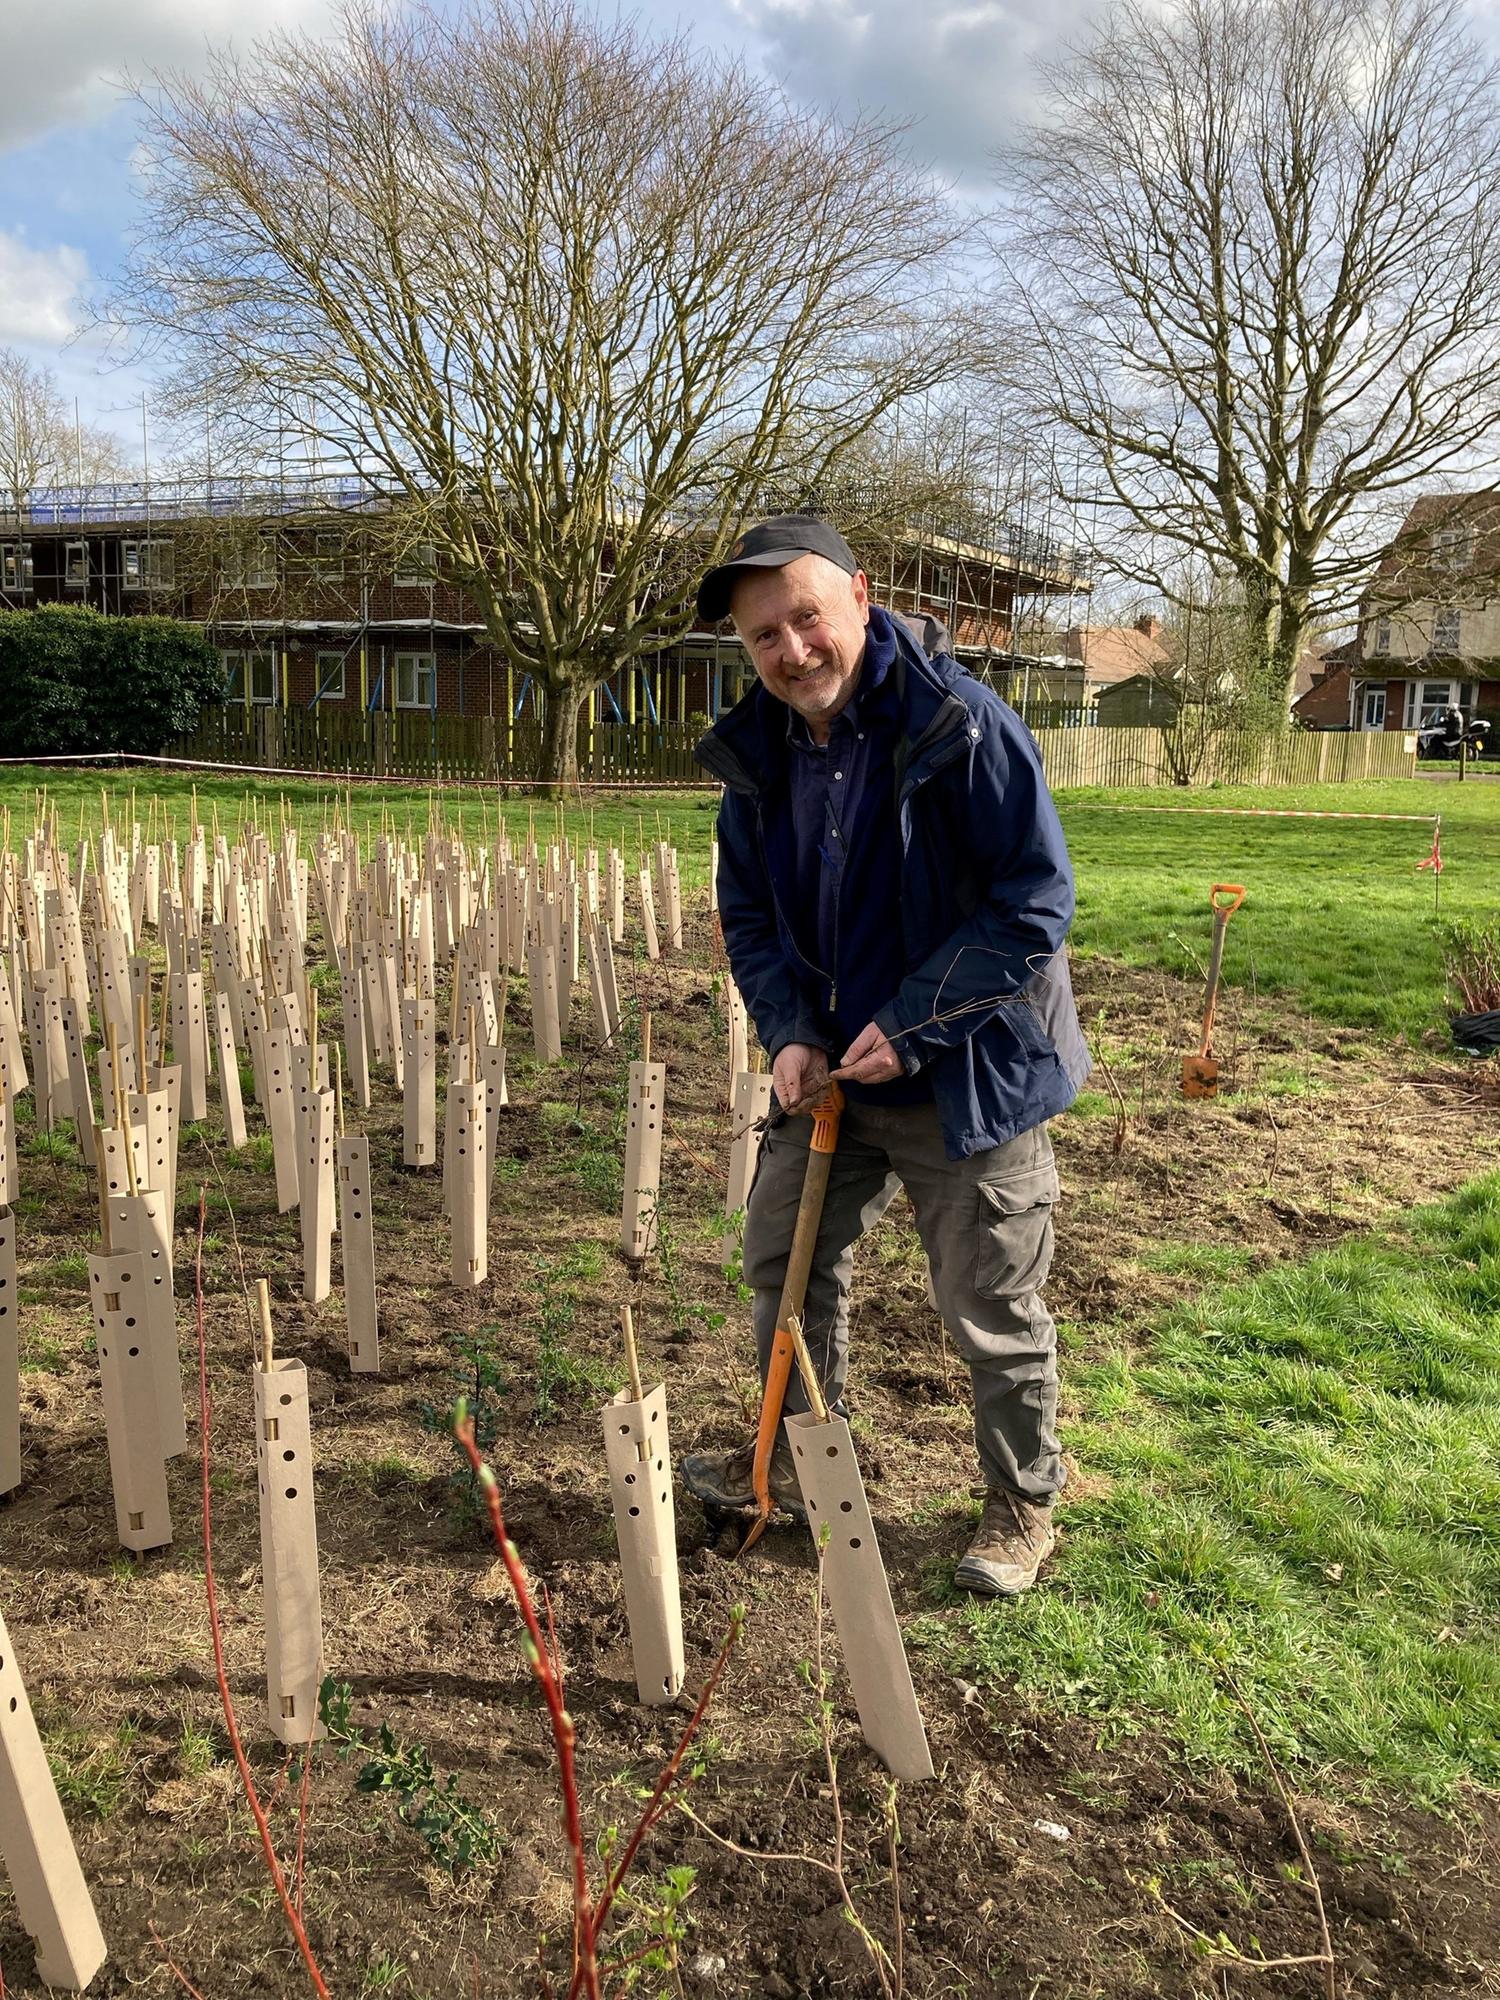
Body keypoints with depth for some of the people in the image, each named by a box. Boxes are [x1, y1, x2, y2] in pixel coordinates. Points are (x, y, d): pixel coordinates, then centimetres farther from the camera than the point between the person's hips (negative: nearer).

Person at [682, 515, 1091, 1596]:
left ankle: (1023, 1504, 31)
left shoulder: (962, 726, -20)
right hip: (831, 1072, 7)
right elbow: (749, 912, 8)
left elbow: (1038, 900, -20)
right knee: (785, 1261, 18)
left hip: (970, 1074, -6)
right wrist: (789, 1033, -8)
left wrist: (911, 1027, -22)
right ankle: (798, 1459, 41)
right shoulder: (758, 753, 0)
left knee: (993, 1313, 6)